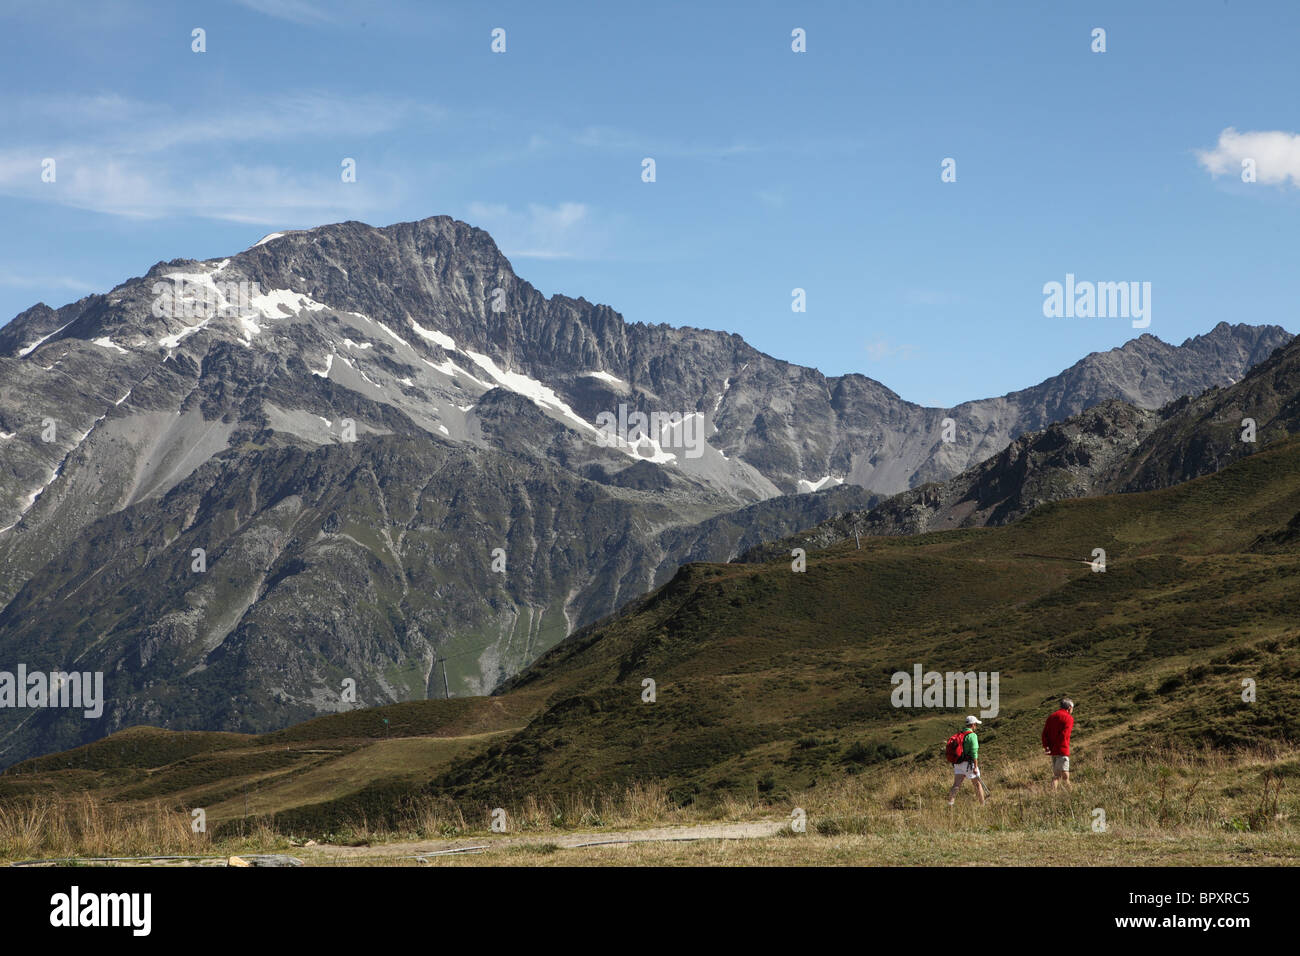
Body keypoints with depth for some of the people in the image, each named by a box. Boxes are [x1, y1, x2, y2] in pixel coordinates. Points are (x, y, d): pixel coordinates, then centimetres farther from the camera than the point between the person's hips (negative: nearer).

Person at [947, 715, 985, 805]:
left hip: (958, 764, 6)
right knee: (978, 784, 11)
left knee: (956, 785, -4)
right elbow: (974, 752, -19)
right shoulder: (972, 735, -11)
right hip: (969, 764, -6)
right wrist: (975, 767, -20)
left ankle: (950, 804, -20)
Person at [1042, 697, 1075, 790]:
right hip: (1062, 750, -7)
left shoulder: (1051, 716, 16)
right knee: (1065, 775, -9)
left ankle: (1053, 792, 7)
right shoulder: (1069, 718, -5)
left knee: (1056, 775, 14)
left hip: (1052, 751, 7)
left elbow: (1045, 733, 7)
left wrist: (1046, 746, -1)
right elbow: (1064, 735, -16)